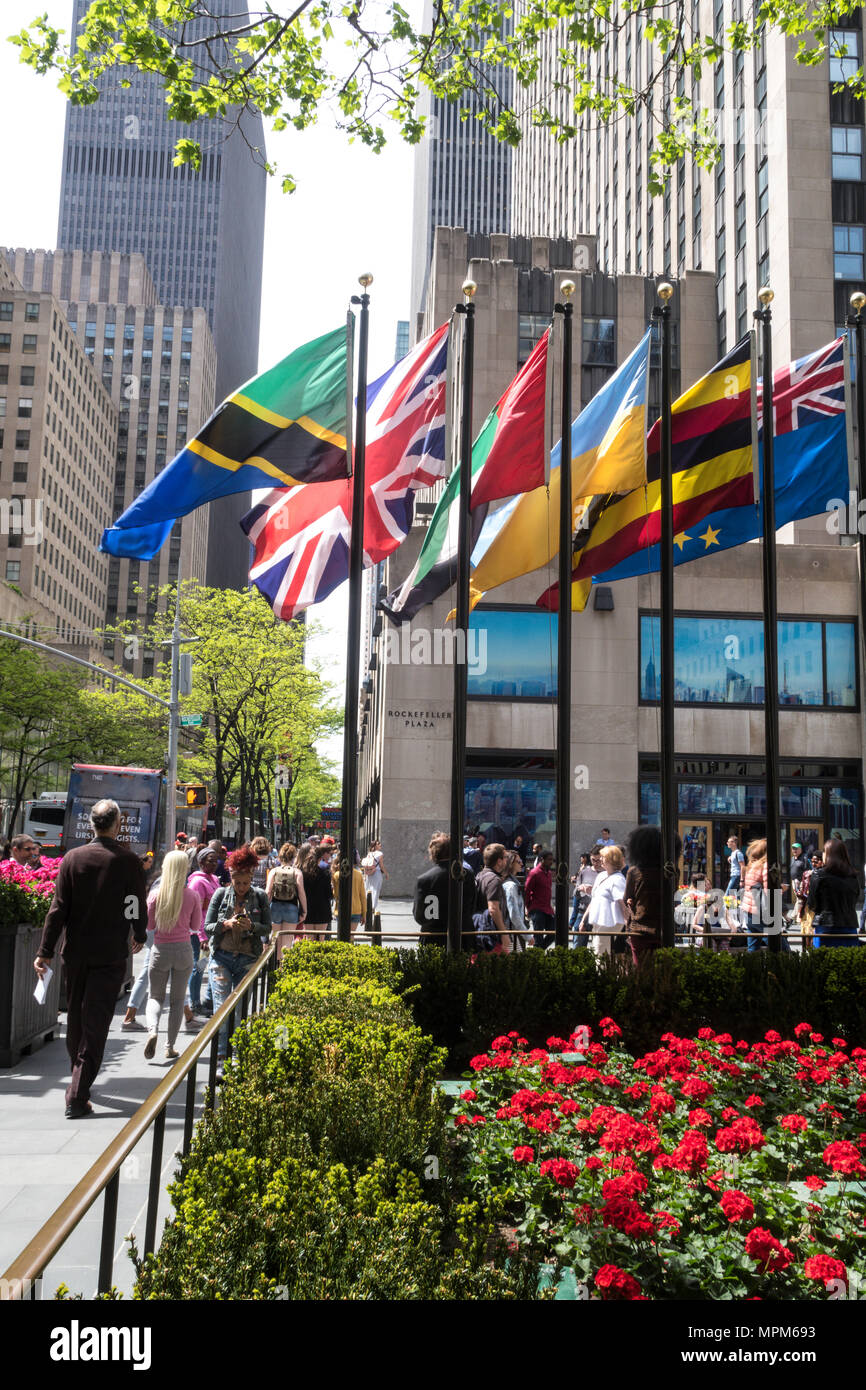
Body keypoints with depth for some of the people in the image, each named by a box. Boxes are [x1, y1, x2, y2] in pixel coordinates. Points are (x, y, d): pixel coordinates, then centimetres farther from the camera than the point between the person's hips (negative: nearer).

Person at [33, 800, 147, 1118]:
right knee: (95, 1024, 0)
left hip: (76, 951, 3)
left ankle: (79, 1079, 35)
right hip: (111, 954, -3)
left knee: (75, 1017, 19)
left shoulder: (73, 858, -3)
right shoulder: (130, 861, -8)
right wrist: (139, 936, 18)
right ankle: (77, 1097, -4)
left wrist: (45, 951, -1)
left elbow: (58, 909, -4)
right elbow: (138, 907, -1)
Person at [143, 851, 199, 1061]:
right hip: (183, 950, 0)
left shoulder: (156, 895, -8)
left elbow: (149, 925, 0)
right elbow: (196, 927, 2)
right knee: (177, 1000, 13)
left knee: (155, 997, 13)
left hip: (160, 950, 0)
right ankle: (170, 1047, 14)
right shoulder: (192, 895, -7)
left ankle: (152, 1030, -15)